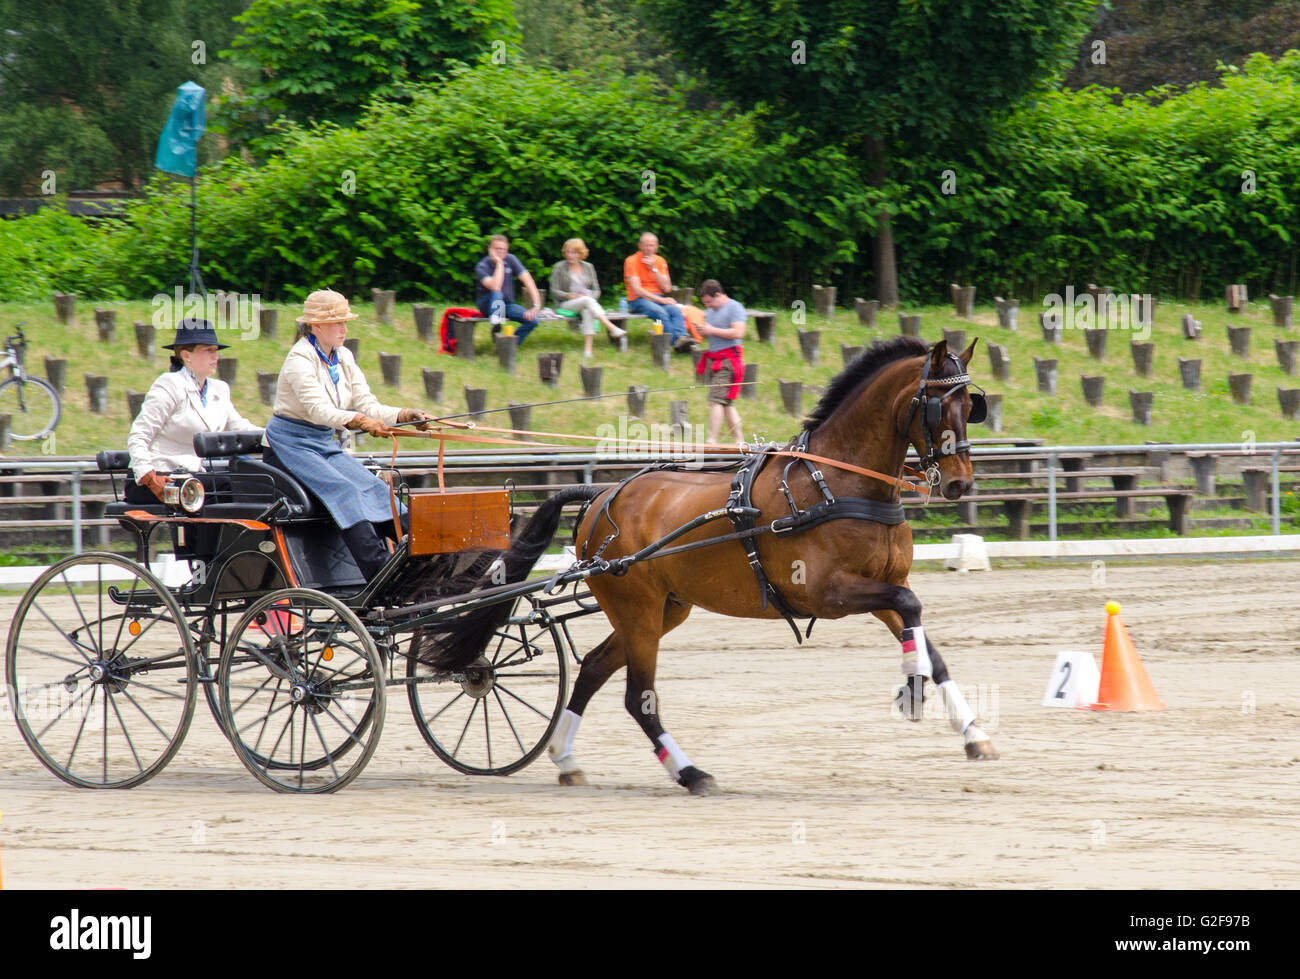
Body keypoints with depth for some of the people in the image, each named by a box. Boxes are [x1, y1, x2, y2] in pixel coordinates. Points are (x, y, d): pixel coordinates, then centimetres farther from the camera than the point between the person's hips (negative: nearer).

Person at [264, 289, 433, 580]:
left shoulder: (344, 359, 8)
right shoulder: (300, 359, -16)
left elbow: (367, 405, 2)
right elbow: (317, 409, -30)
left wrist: (404, 415, -16)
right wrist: (360, 421, -46)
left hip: (326, 444, 8)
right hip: (290, 444, -8)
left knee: (372, 486, -14)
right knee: (343, 489, -28)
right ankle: (378, 571, -39)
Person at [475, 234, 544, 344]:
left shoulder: (510, 260, -4)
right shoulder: (482, 267, -15)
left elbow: (528, 280, -10)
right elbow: (495, 287, -32)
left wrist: (536, 305, -21)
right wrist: (499, 263, -26)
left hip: (507, 304, 4)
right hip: (487, 305, -4)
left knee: (533, 320, -21)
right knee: (496, 293, -39)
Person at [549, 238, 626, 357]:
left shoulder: (588, 267, 14)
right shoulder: (559, 267, 5)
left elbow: (596, 291, 12)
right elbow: (554, 292, 0)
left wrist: (590, 296, -11)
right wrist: (572, 296, -14)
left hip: (586, 303, 2)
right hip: (566, 305, -2)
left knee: (587, 311, -37)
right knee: (587, 300, -35)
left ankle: (588, 348, -48)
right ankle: (612, 329, -46)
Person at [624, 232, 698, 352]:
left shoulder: (660, 261, 12)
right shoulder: (632, 261, -3)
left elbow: (667, 288, 3)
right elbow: (637, 290, -12)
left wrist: (654, 269, -7)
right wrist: (661, 300, -17)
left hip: (658, 298, 4)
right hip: (638, 300, -4)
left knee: (675, 310, -28)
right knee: (661, 312, -34)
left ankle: (682, 337, -50)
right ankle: (676, 341, -46)